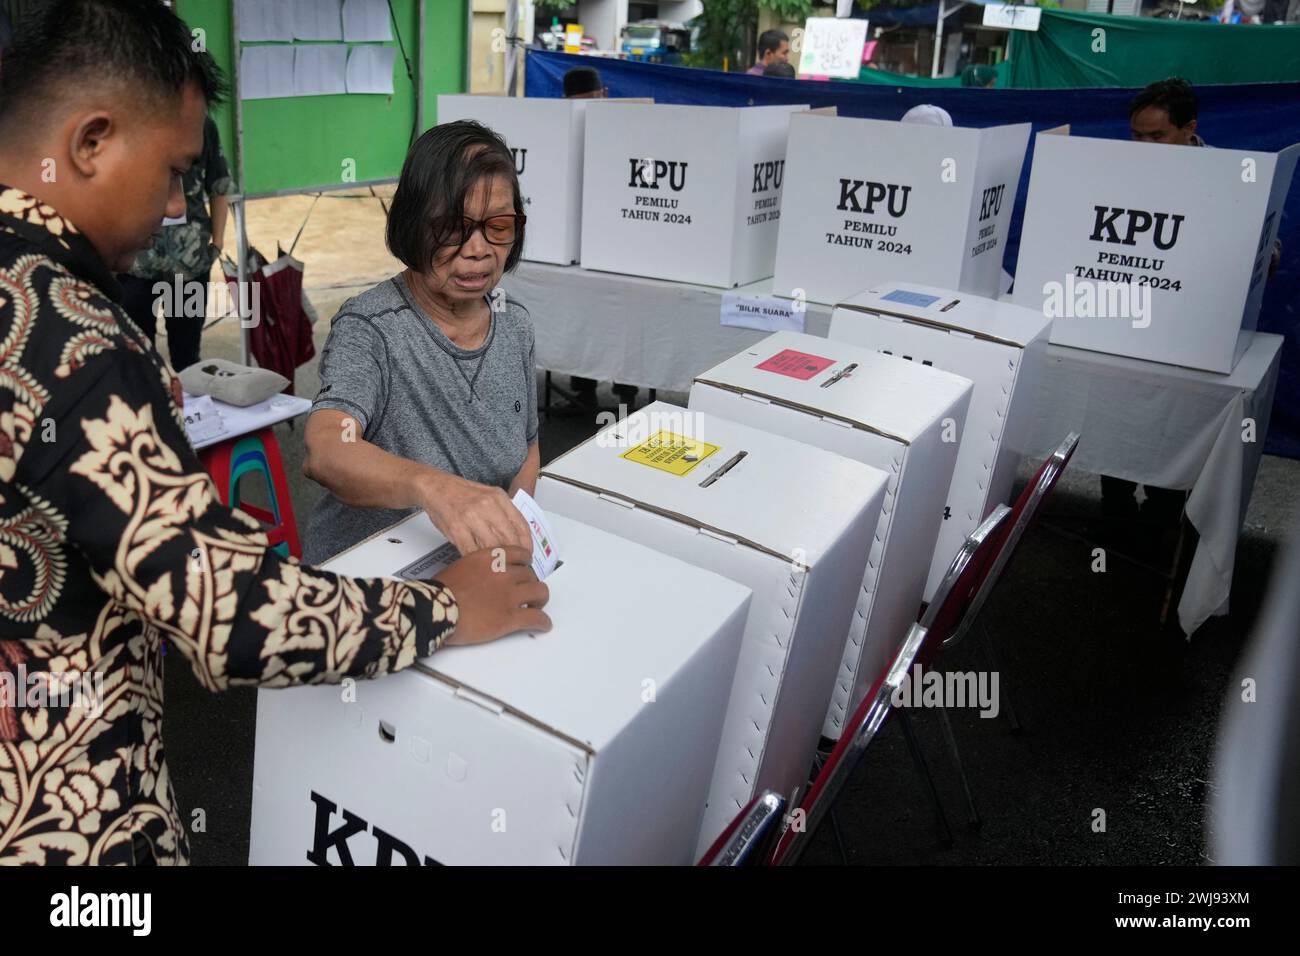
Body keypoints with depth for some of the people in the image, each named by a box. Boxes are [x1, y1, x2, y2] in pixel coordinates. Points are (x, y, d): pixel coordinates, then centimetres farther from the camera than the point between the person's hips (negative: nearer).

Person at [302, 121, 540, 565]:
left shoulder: (515, 322, 5)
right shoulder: (370, 328, -14)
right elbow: (323, 451, -32)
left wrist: (509, 529, -3)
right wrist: (431, 486, -52)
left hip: (482, 565, 7)